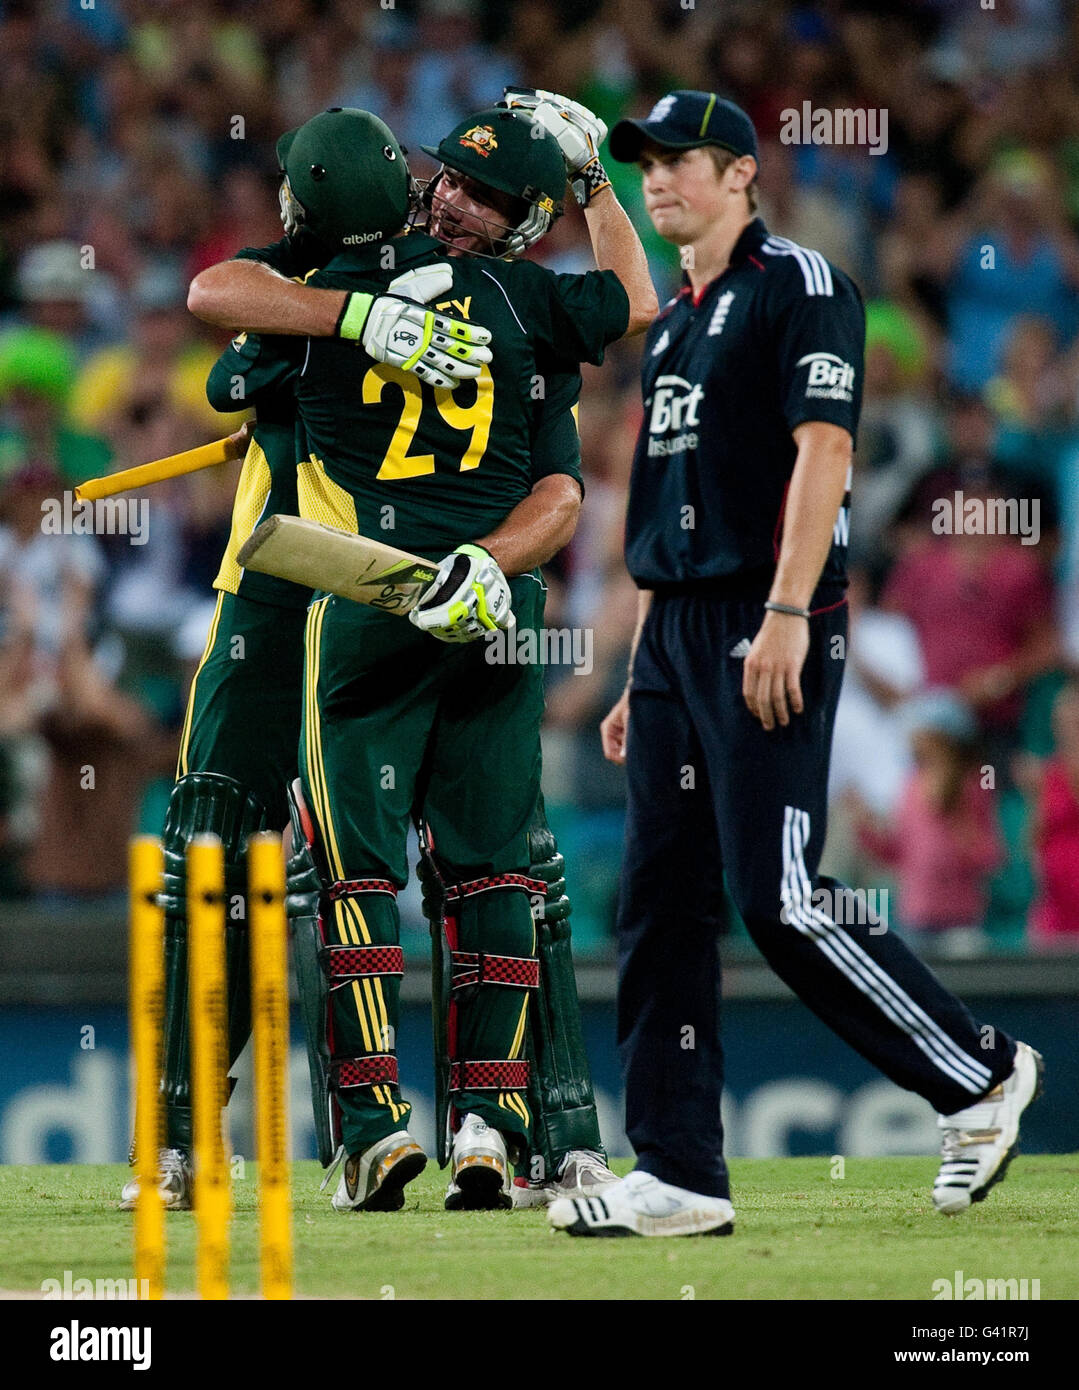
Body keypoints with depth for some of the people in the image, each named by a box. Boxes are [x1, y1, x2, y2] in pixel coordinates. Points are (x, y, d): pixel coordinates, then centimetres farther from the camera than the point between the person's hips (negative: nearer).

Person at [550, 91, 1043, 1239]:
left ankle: (976, 1072, 0)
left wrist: (787, 611, -24)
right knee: (660, 905, 3)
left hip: (766, 628, -9)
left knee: (775, 897, -14)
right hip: (676, 632, 9)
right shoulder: (672, 327, 21)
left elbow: (822, 448, -15)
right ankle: (677, 1176, 3)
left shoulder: (798, 285, -4)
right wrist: (639, 677, 19)